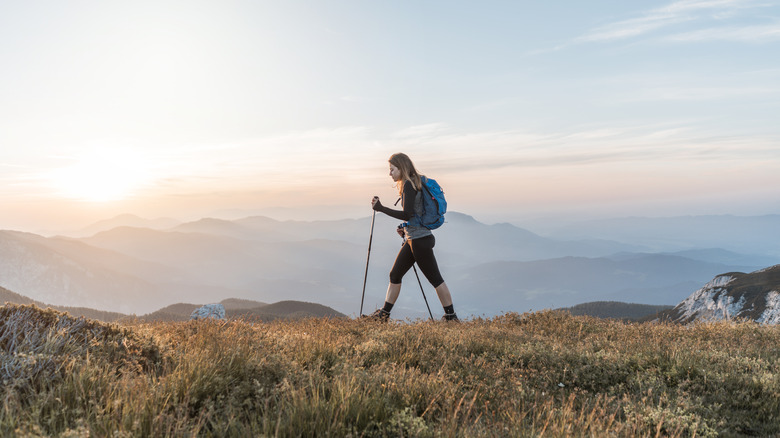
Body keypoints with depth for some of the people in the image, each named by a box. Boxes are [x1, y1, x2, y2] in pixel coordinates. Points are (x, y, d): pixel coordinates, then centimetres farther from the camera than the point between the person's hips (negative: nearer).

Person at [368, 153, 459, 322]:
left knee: (435, 279, -2)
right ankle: (384, 313, 16)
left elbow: (407, 214, -22)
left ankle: (451, 316, 6)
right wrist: (405, 228, 20)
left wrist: (381, 208, -19)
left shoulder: (408, 185, -14)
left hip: (420, 240, -10)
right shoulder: (412, 184, 15)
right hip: (412, 239, 10)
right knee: (395, 275, 11)